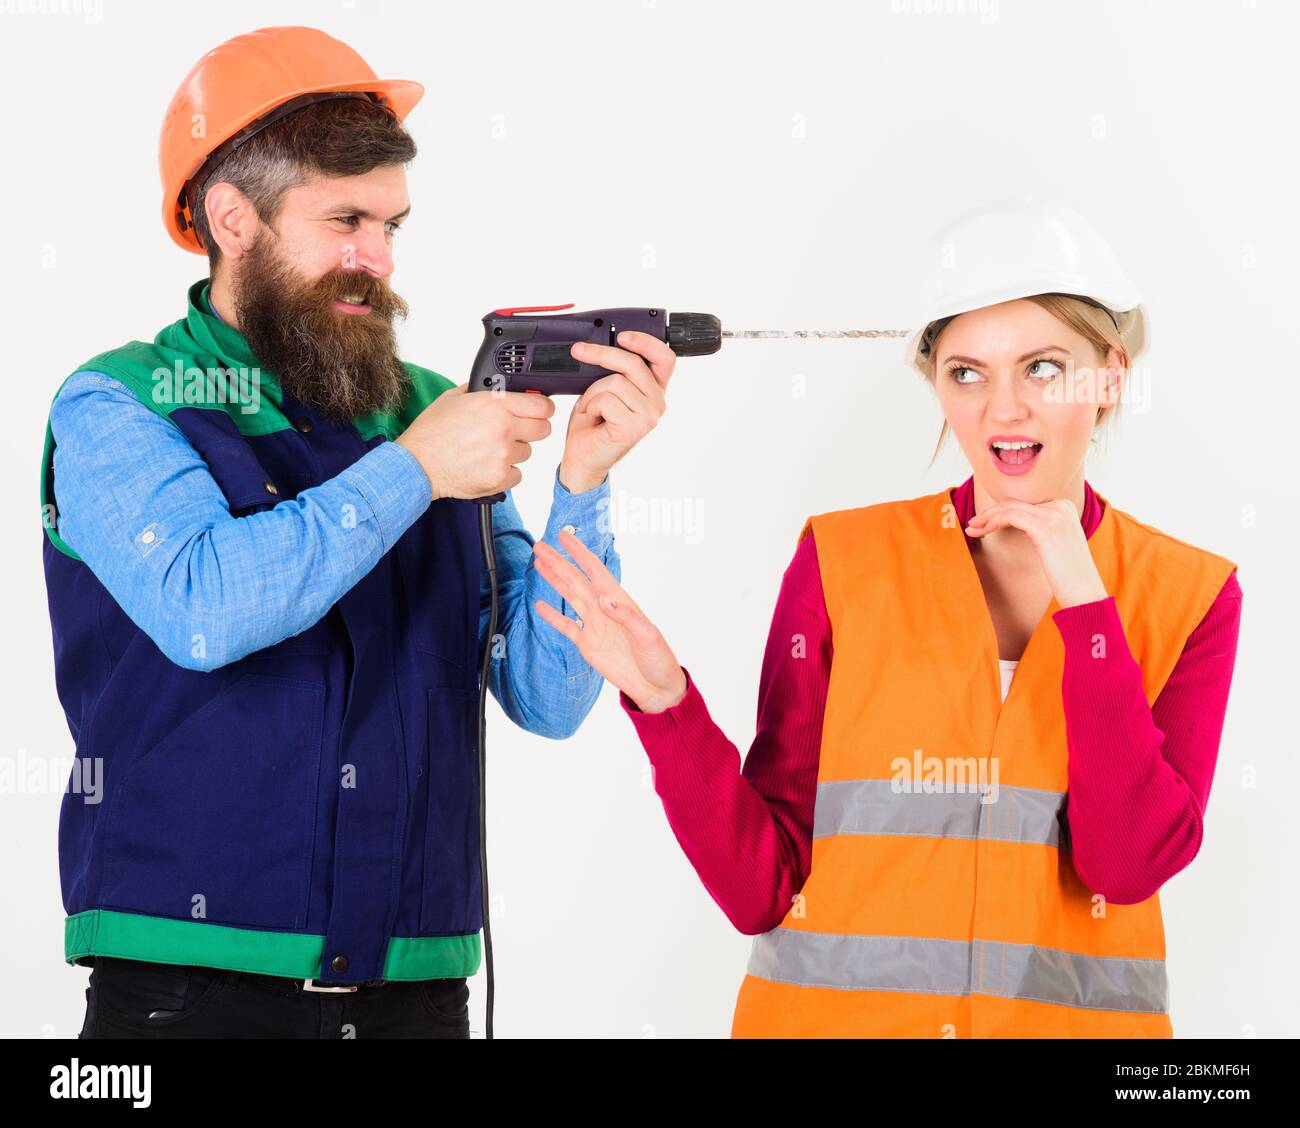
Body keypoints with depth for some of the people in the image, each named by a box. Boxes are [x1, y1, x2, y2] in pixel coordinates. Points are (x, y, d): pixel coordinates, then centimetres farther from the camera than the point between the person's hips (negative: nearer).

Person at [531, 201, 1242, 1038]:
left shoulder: (1189, 594, -1)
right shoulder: (843, 561, -4)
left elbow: (1132, 864, -13)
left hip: (1075, 1015, 1)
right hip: (835, 1009, 0)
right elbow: (764, 887, -6)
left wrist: (1087, 606, -14)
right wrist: (666, 704, -19)